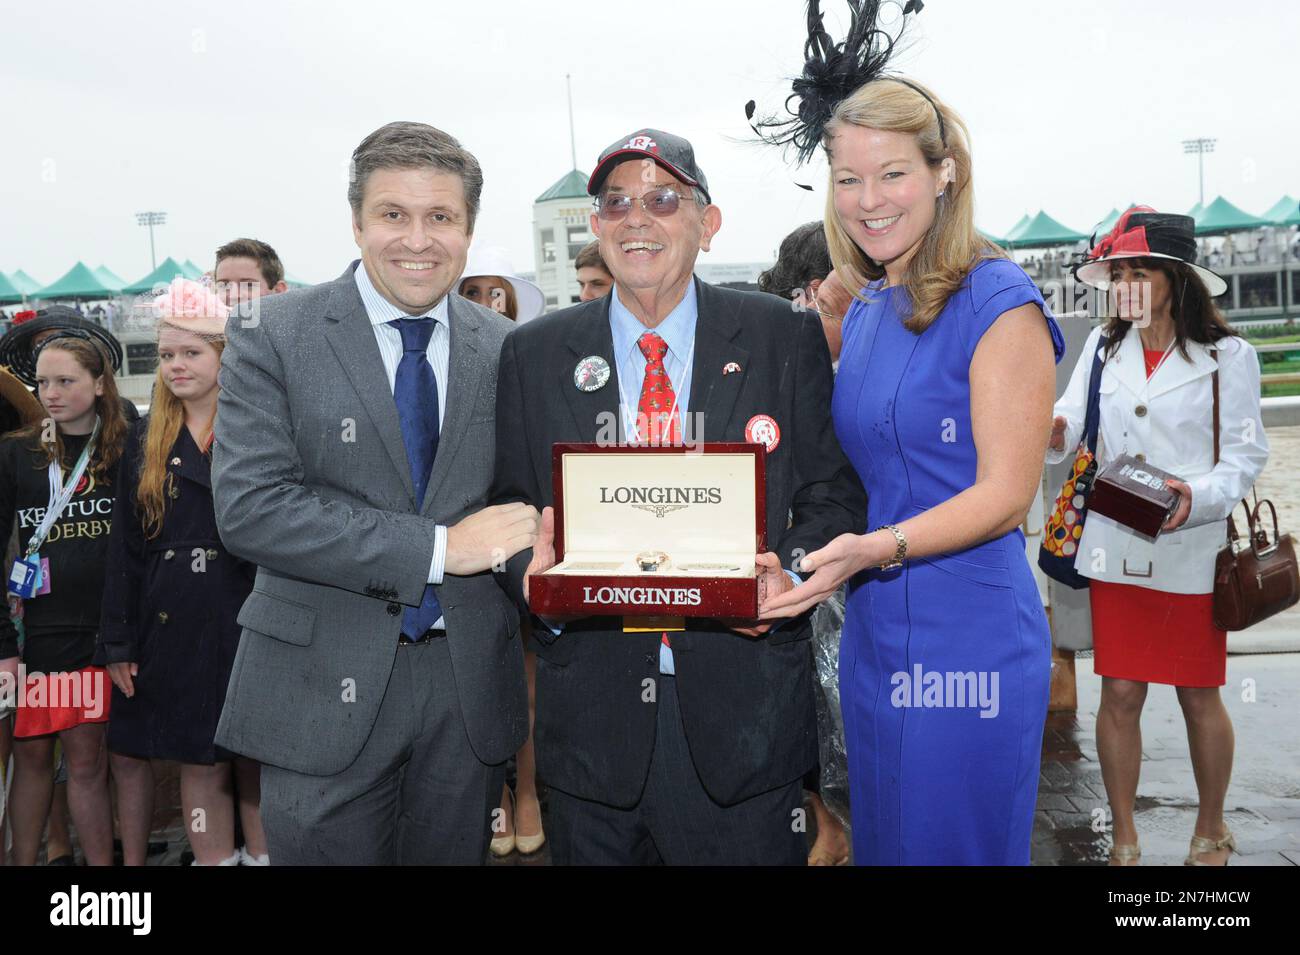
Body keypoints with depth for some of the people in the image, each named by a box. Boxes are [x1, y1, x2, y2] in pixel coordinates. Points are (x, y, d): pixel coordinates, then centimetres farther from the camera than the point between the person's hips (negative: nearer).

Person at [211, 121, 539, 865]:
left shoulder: (506, 349, 4)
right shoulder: (273, 335, -6)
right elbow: (249, 508, -16)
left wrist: (530, 546, -13)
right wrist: (436, 548, -18)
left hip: (470, 684, 3)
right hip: (326, 690, -3)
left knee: (455, 854, 17)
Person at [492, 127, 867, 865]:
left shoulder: (785, 338, 1)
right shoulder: (534, 355, 4)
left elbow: (834, 492, 2)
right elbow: (511, 505, 7)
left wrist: (790, 570, -17)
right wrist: (532, 572, -14)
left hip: (744, 713, -1)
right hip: (594, 713, 1)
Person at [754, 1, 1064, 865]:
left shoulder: (999, 302, -12)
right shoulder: (864, 310, 11)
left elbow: (1006, 494, -15)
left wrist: (874, 549, -28)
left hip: (968, 642, -7)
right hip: (874, 636, 8)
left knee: (958, 849, 6)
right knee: (880, 842, 20)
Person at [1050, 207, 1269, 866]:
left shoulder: (1228, 356, -4)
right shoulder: (1103, 347, 4)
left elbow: (1246, 454, -6)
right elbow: (1070, 421, -4)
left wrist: (1198, 497, -24)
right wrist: (1054, 432, -28)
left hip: (1192, 551, -2)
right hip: (1114, 547, 2)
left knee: (1199, 697, 12)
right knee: (1120, 693, 7)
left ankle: (1211, 833, 35)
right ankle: (1123, 841, 24)